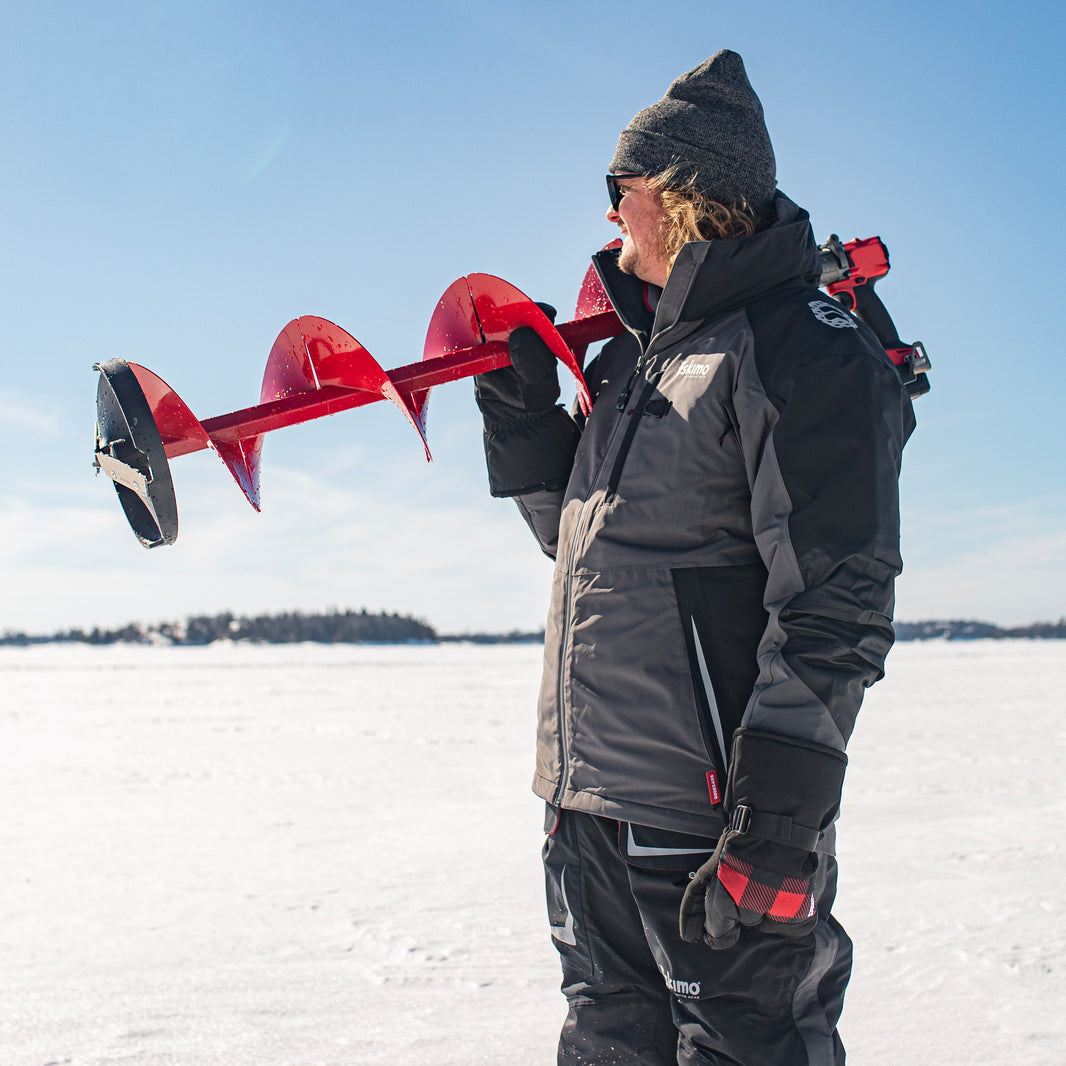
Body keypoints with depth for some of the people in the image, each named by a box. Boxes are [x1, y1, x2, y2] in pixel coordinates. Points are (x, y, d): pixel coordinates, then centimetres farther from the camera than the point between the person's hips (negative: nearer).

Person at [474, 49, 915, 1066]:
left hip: (708, 816, -9)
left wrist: (781, 813, -22)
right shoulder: (635, 357, 17)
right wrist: (524, 412, 11)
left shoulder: (800, 347, -10)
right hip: (591, 800, 9)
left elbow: (839, 602, -18)